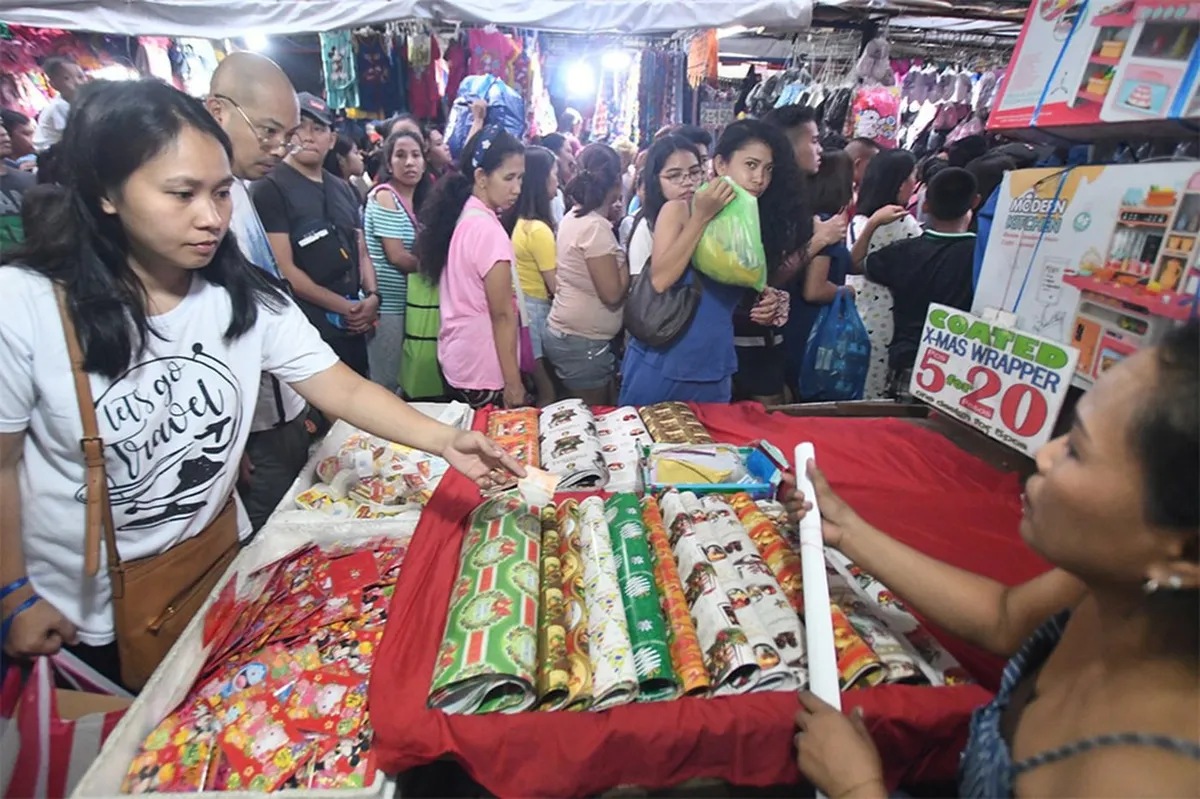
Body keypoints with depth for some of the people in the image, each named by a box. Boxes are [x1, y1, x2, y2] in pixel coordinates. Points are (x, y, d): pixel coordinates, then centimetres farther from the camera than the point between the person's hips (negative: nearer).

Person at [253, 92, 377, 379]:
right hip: (305, 331, -6)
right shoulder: (270, 188, -6)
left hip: (353, 326, 7)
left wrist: (372, 297, -2)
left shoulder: (344, 190, 14)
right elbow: (284, 270, -13)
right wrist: (344, 306, -12)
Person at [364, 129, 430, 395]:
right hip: (387, 302, -8)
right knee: (386, 384, 1)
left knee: (402, 379, 16)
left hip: (406, 300, 8)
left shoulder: (417, 199, 12)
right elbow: (396, 257, -17)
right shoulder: (384, 196, -12)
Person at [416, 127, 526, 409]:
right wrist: (513, 383, -14)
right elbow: (502, 315, -18)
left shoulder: (460, 218, 6)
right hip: (482, 373, -8)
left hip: (456, 361, 8)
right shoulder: (488, 229, -20)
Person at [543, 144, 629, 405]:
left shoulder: (574, 216, 8)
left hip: (566, 334, 9)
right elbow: (613, 294, -21)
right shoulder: (596, 226, -19)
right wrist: (628, 255, -9)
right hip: (583, 342, -9)